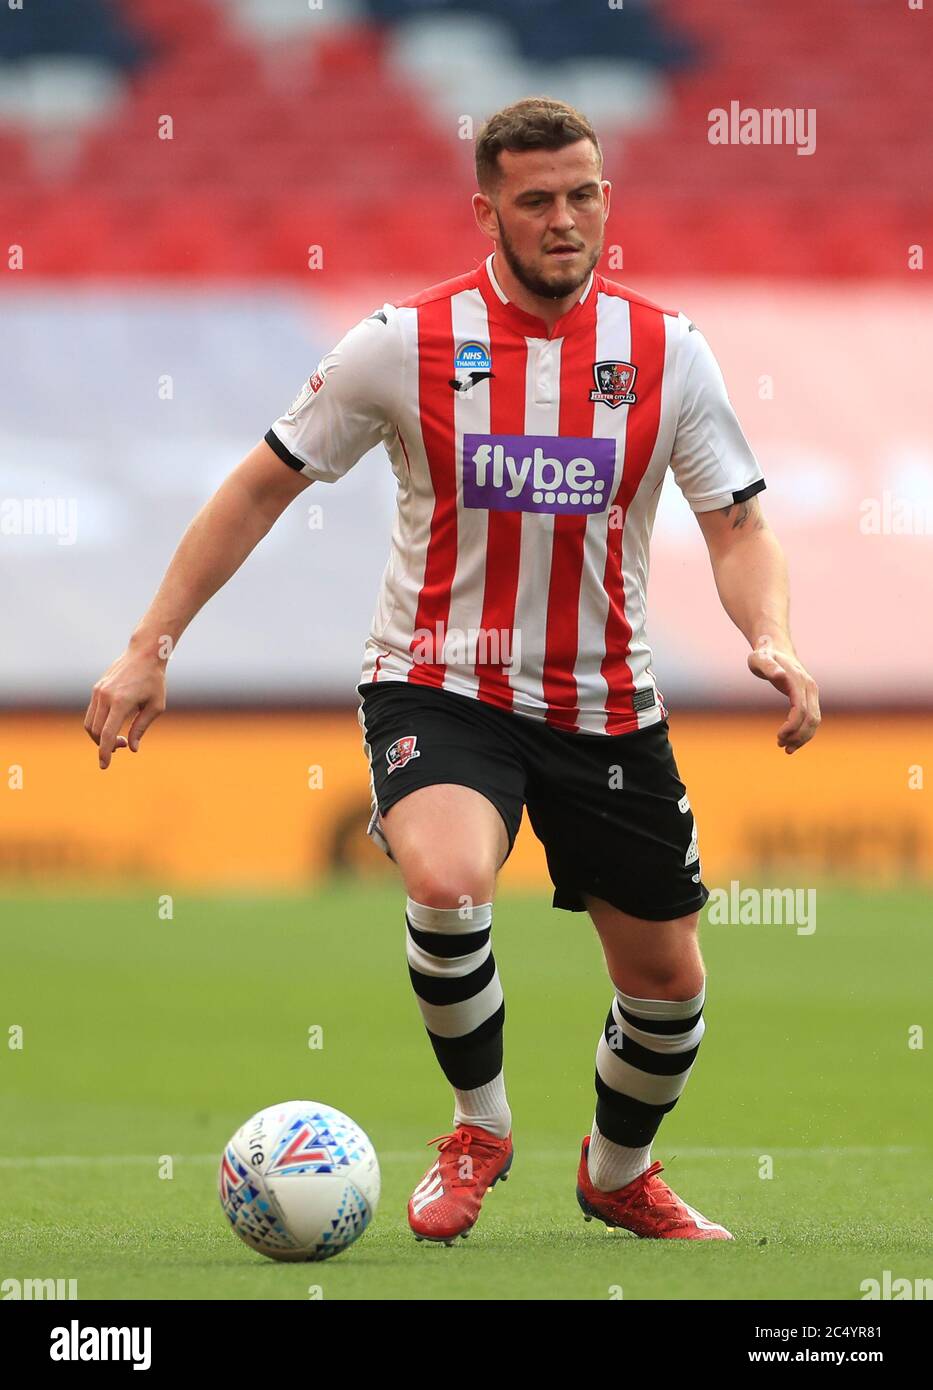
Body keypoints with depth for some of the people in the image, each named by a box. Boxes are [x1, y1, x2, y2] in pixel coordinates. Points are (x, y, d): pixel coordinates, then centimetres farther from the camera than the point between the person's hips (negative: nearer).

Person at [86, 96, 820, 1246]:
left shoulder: (666, 353, -3)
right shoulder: (405, 344, -9)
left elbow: (737, 527, 1)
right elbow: (263, 487, -1)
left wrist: (773, 641, -21)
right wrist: (151, 647, -6)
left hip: (607, 707, 3)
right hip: (438, 687, -3)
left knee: (667, 981, 7)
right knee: (448, 884, -32)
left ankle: (619, 1173, 40)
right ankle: (478, 1128, -5)